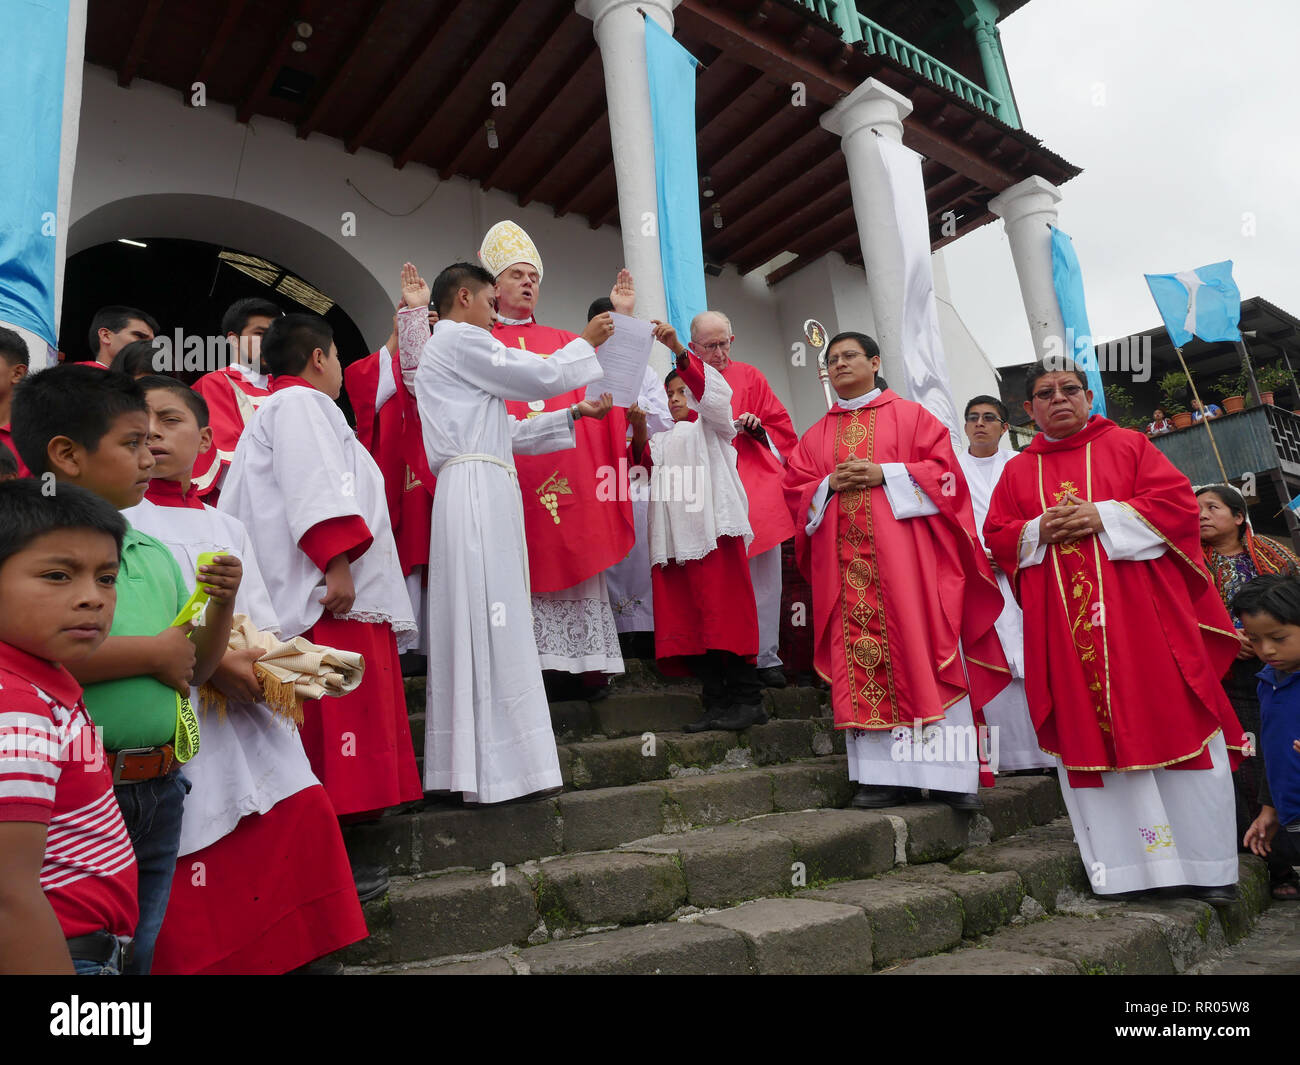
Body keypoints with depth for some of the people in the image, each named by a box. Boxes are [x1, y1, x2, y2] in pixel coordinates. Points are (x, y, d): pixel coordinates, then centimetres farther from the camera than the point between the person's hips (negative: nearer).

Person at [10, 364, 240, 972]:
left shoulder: (153, 552, 10)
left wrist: (222, 604, -3)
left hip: (159, 790, 7)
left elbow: (194, 669, 14)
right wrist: (153, 653, -16)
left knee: (139, 952, 21)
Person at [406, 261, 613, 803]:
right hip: (478, 489, -10)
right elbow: (539, 376, -3)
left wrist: (574, 416, 24)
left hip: (475, 495, 10)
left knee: (474, 622, 6)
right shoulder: (460, 339, 0)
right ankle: (496, 768, -10)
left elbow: (507, 432, 26)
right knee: (489, 621, -12)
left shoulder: (441, 352, 31)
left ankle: (468, 762, 9)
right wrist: (585, 343, 14)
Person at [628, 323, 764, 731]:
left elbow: (712, 391, -5)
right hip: (676, 535, 6)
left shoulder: (711, 425, 15)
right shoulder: (663, 439, 31)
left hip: (713, 526, -5)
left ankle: (748, 699, -7)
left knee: (724, 612, -12)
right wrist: (639, 432, -5)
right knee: (689, 619, -1)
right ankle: (717, 703, 3)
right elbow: (647, 466, 12)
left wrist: (678, 349, -18)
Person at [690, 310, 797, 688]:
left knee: (762, 572, -2)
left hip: (756, 486, 1)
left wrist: (758, 428, -5)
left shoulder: (749, 377, 15)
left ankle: (765, 655, 5)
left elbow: (782, 427, 14)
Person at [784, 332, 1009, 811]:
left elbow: (943, 469, 1)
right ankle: (883, 773, 2)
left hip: (905, 556, -3)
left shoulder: (911, 415, 11)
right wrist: (830, 483, -6)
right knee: (860, 660, -2)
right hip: (846, 563, 3)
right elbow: (796, 490, 13)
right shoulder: (817, 435, 20)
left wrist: (884, 474, -11)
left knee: (922, 653, -6)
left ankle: (949, 772, 0)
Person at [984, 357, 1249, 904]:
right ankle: (1123, 864, 12)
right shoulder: (1017, 471, 13)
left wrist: (1104, 518, -13)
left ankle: (1208, 865, 16)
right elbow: (997, 538, 10)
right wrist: (1039, 531, -10)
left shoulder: (1129, 445, 9)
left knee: (1169, 727, 1)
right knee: (1087, 734, 2)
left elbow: (1178, 501, -1)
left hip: (1140, 617, -1)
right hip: (1064, 628, 2)